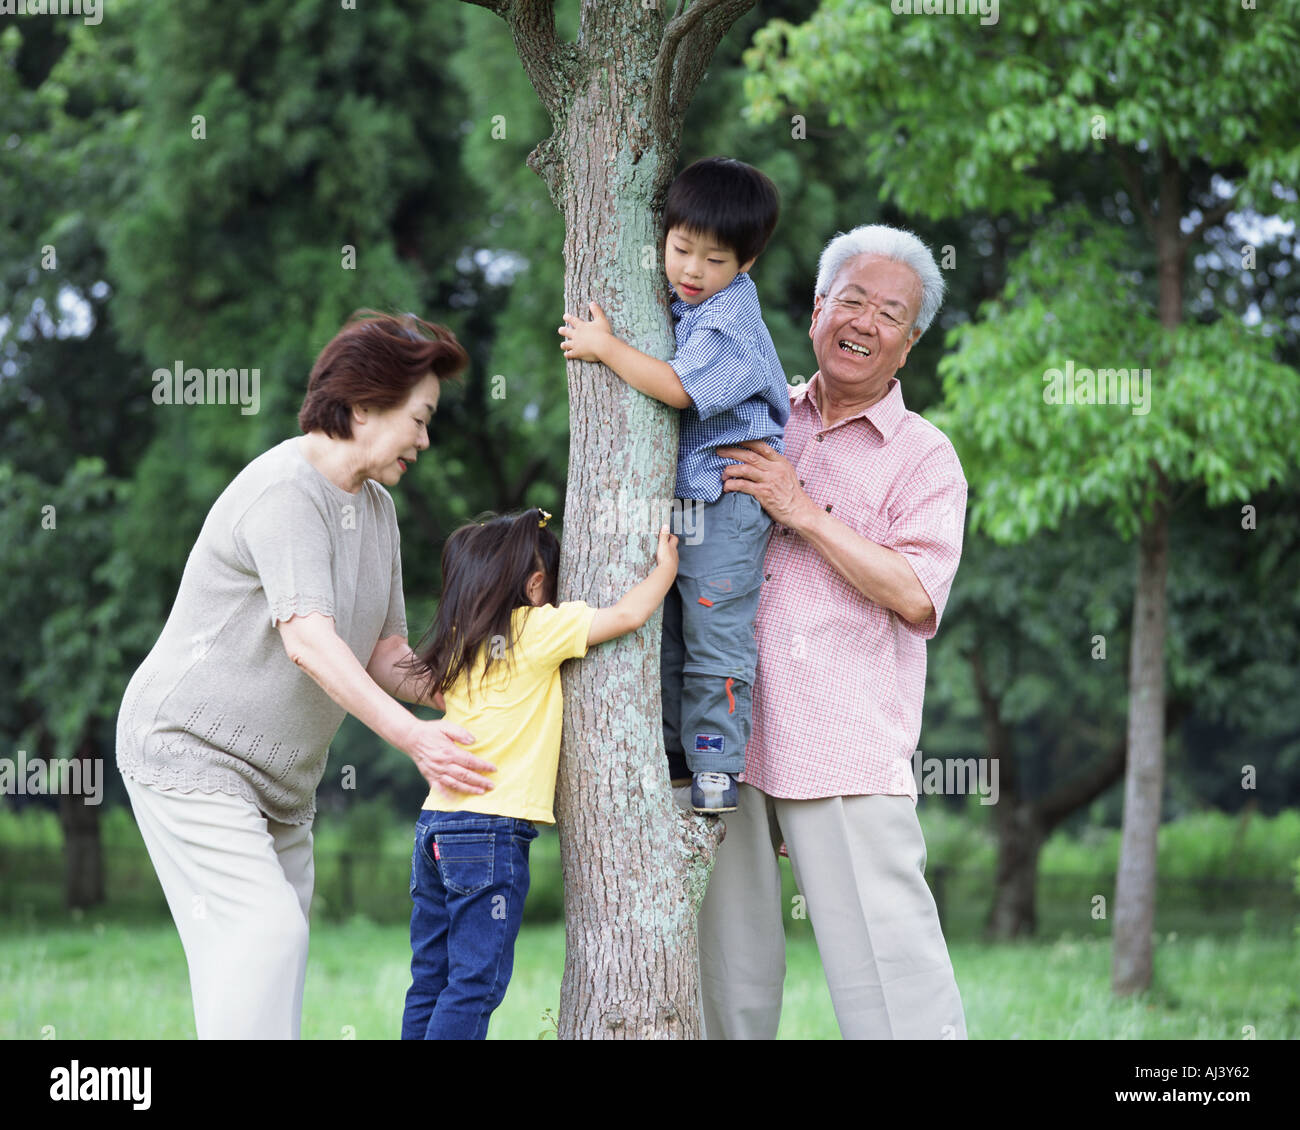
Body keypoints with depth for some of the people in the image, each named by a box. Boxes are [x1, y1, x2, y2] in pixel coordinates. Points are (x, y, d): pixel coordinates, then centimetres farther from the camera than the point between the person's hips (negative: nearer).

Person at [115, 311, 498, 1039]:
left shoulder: (377, 508, 12)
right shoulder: (284, 489, -19)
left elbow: (384, 659, 11)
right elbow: (308, 642, -30)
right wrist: (412, 737, -36)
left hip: (280, 780, 10)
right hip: (193, 752, -9)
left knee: (278, 941, 4)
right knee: (264, 933, -20)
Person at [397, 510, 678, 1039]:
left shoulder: (460, 644, 12)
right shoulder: (538, 629, -6)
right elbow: (628, 614, -5)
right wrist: (665, 568, 13)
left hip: (436, 822, 7)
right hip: (491, 829, -7)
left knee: (431, 981, 10)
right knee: (475, 982, -5)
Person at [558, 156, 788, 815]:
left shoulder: (730, 321, -17)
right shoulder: (678, 304, 10)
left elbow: (678, 388, -25)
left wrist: (605, 347, -17)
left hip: (723, 506, -9)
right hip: (669, 498, 9)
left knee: (715, 638, -7)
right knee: (664, 630, 14)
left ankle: (717, 764, -2)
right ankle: (672, 747, 24)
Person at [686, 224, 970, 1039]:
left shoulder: (924, 458, 5)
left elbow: (917, 596, -11)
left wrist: (801, 512, -12)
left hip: (846, 756, -4)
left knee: (888, 972, -10)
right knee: (727, 968, 6)